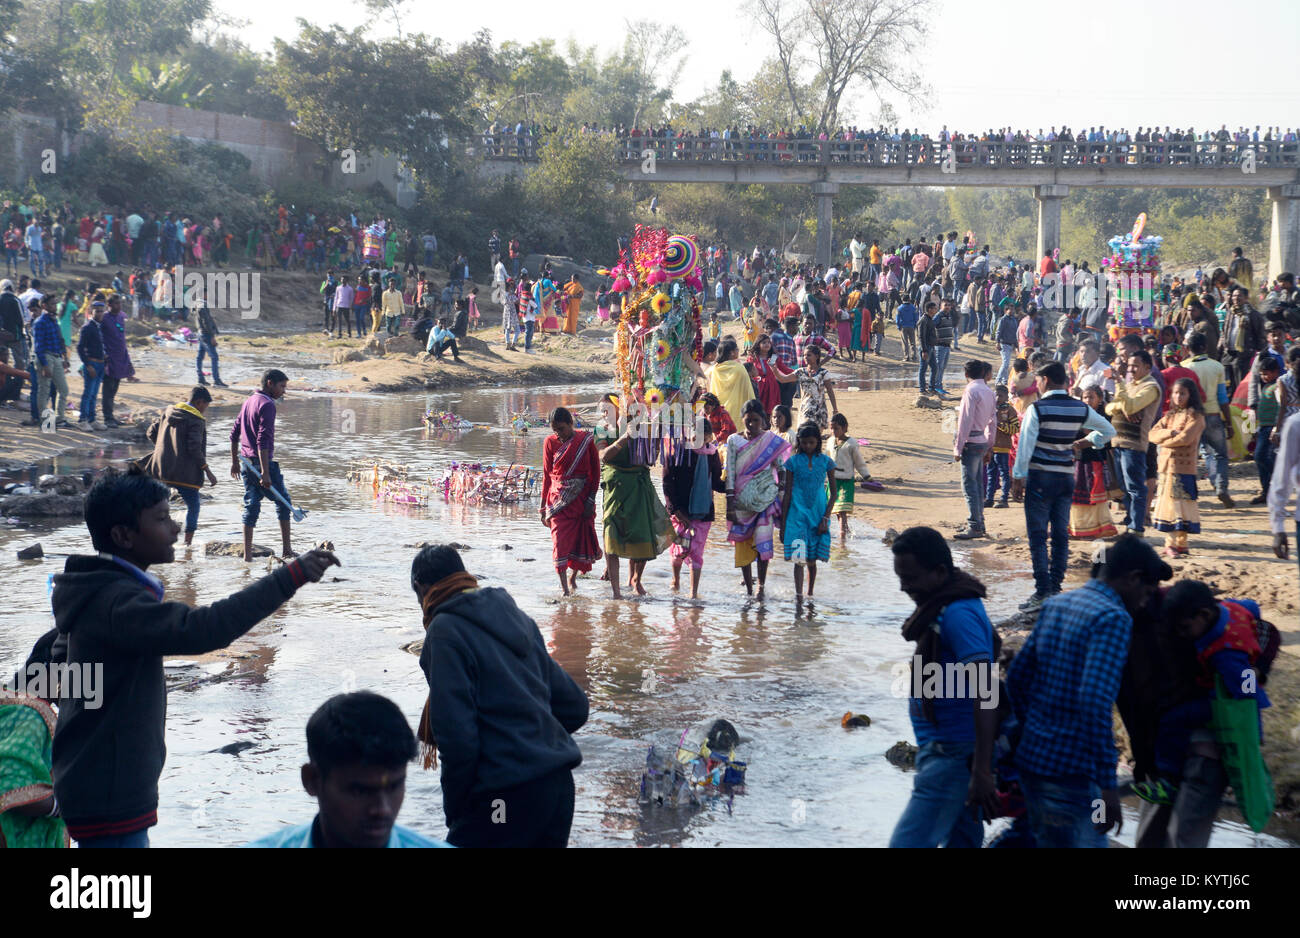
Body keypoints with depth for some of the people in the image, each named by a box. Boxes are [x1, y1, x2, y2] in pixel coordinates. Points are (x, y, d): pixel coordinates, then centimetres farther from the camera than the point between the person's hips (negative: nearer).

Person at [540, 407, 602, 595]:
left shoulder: (586, 440, -4)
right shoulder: (550, 442, -1)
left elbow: (595, 472, 1)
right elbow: (547, 474, 6)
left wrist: (591, 500, -5)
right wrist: (543, 504, 5)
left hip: (581, 499, 0)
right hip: (559, 498, 0)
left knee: (582, 539, 6)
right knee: (560, 540, -11)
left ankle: (573, 576, 32)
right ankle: (564, 587, -12)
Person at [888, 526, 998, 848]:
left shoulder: (959, 614, -21)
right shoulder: (939, 604, 11)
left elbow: (985, 692, -27)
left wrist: (981, 771, -30)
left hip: (953, 753, -10)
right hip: (942, 747, 10)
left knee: (907, 842, -13)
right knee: (961, 838, 15)